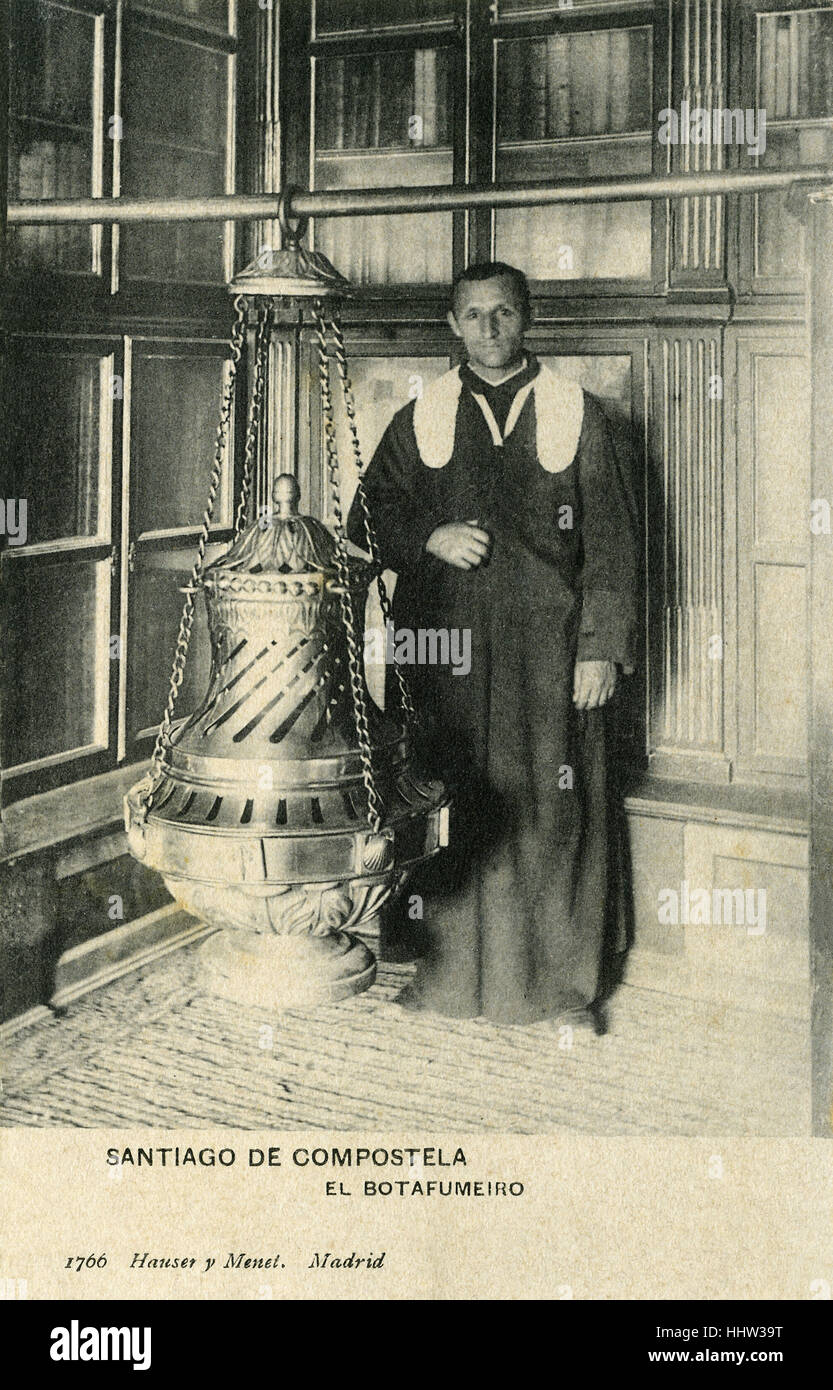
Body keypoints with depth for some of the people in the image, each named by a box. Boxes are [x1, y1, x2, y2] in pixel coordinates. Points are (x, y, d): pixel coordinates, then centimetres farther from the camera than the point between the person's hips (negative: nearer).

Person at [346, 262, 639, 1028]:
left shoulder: (577, 415, 5)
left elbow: (612, 540, 2)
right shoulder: (421, 419, 9)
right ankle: (451, 972, 17)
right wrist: (430, 538, -8)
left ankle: (562, 984, 13)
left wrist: (602, 647, -5)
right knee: (451, 813, 4)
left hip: (548, 651, -1)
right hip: (446, 649, 1)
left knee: (553, 814, 1)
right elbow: (370, 516, 12)